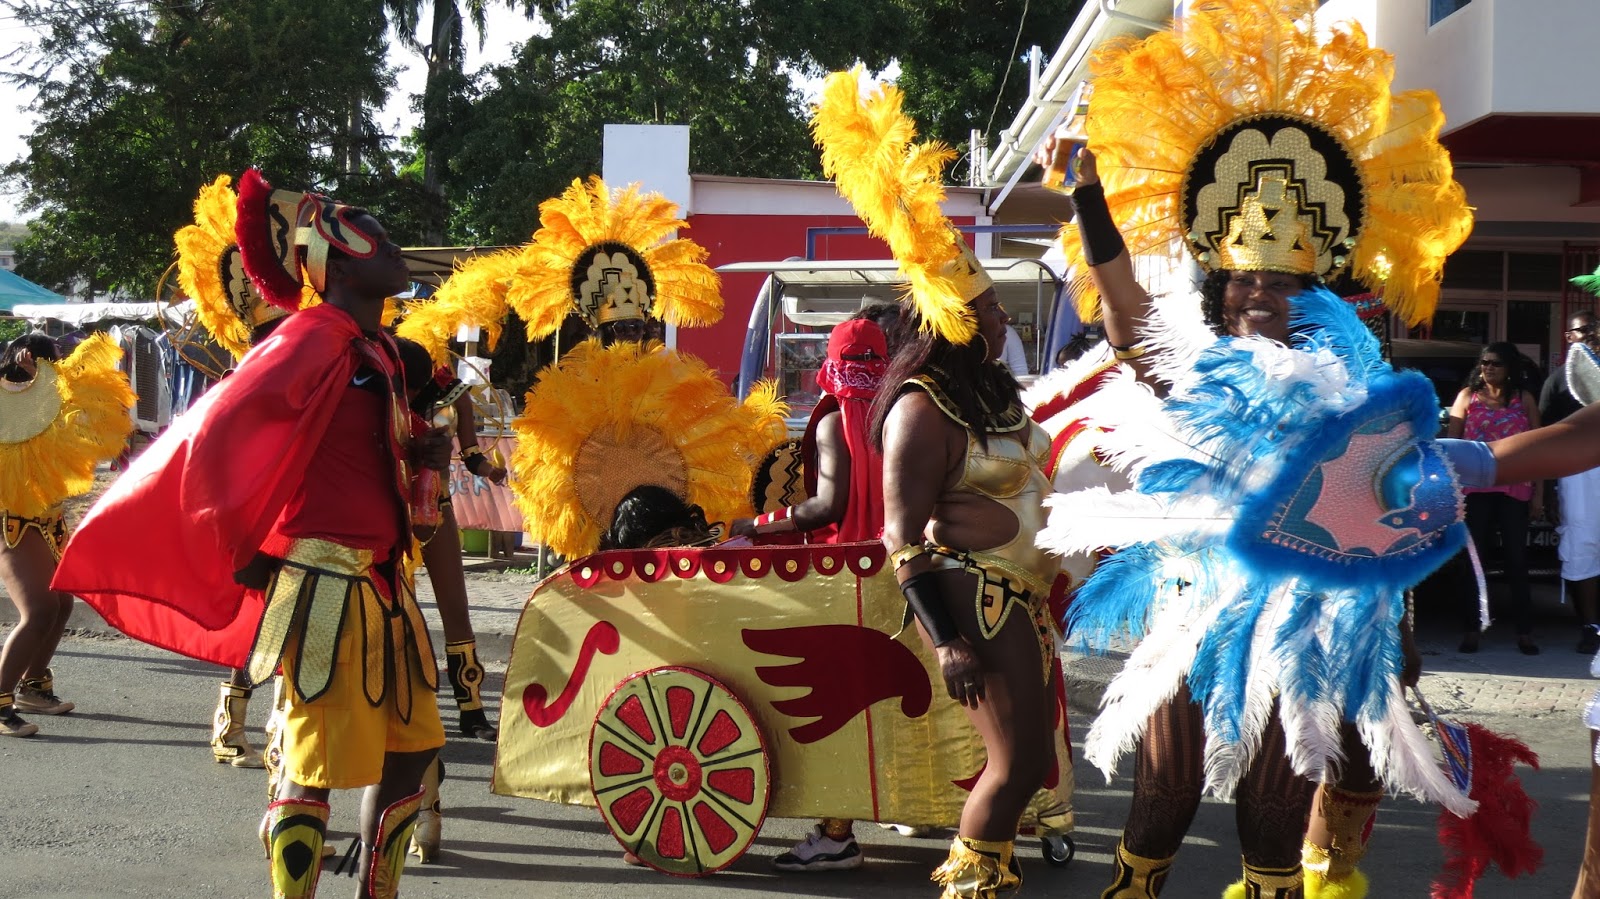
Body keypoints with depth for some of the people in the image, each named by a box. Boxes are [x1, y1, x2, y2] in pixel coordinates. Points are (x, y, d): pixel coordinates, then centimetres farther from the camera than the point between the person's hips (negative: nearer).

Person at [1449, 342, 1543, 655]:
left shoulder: (1524, 400, 11)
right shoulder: (1468, 396, 11)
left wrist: (1538, 493, 3)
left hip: (1514, 490, 0)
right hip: (1475, 490, 0)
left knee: (1516, 560, -1)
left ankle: (1524, 632, 2)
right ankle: (1472, 631, 6)